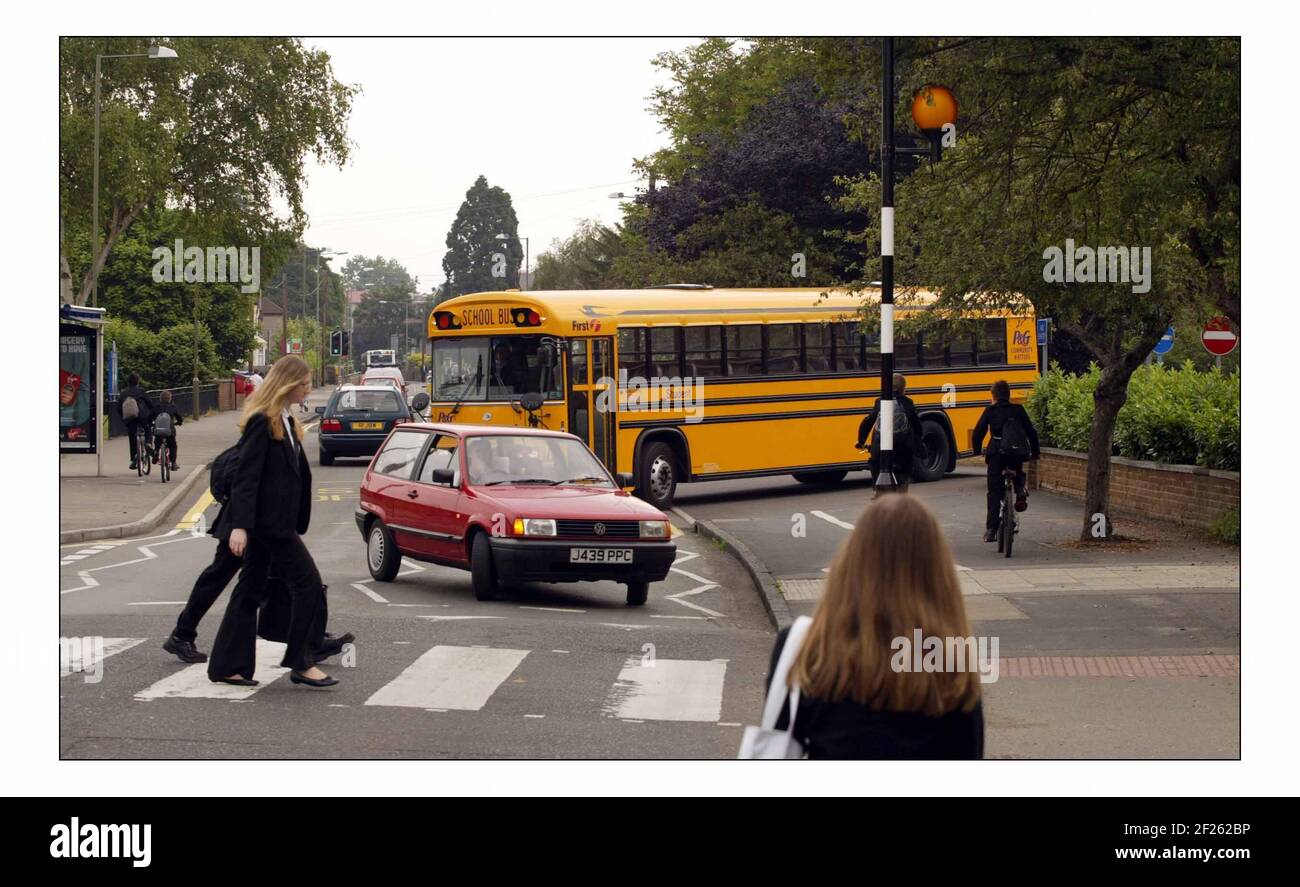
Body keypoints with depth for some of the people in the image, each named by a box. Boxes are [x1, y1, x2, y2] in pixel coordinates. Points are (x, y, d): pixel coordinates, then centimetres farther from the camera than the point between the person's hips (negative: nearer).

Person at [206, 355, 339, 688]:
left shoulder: (285, 421, 16)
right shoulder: (261, 422, -13)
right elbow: (246, 476, -19)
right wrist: (240, 526, -25)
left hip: (275, 520, 10)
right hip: (269, 520, -10)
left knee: (250, 590, 10)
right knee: (308, 582, -6)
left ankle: (227, 666, 14)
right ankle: (301, 663, 0)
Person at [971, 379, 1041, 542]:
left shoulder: (990, 411, 7)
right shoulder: (1018, 410, 12)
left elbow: (977, 434, 3)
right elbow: (1031, 432, 13)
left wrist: (977, 452, 17)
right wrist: (1035, 452, 23)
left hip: (996, 453, -2)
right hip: (1017, 454, 2)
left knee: (994, 492, 3)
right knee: (1018, 473, 35)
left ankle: (991, 530, -4)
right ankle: (1020, 491, 3)